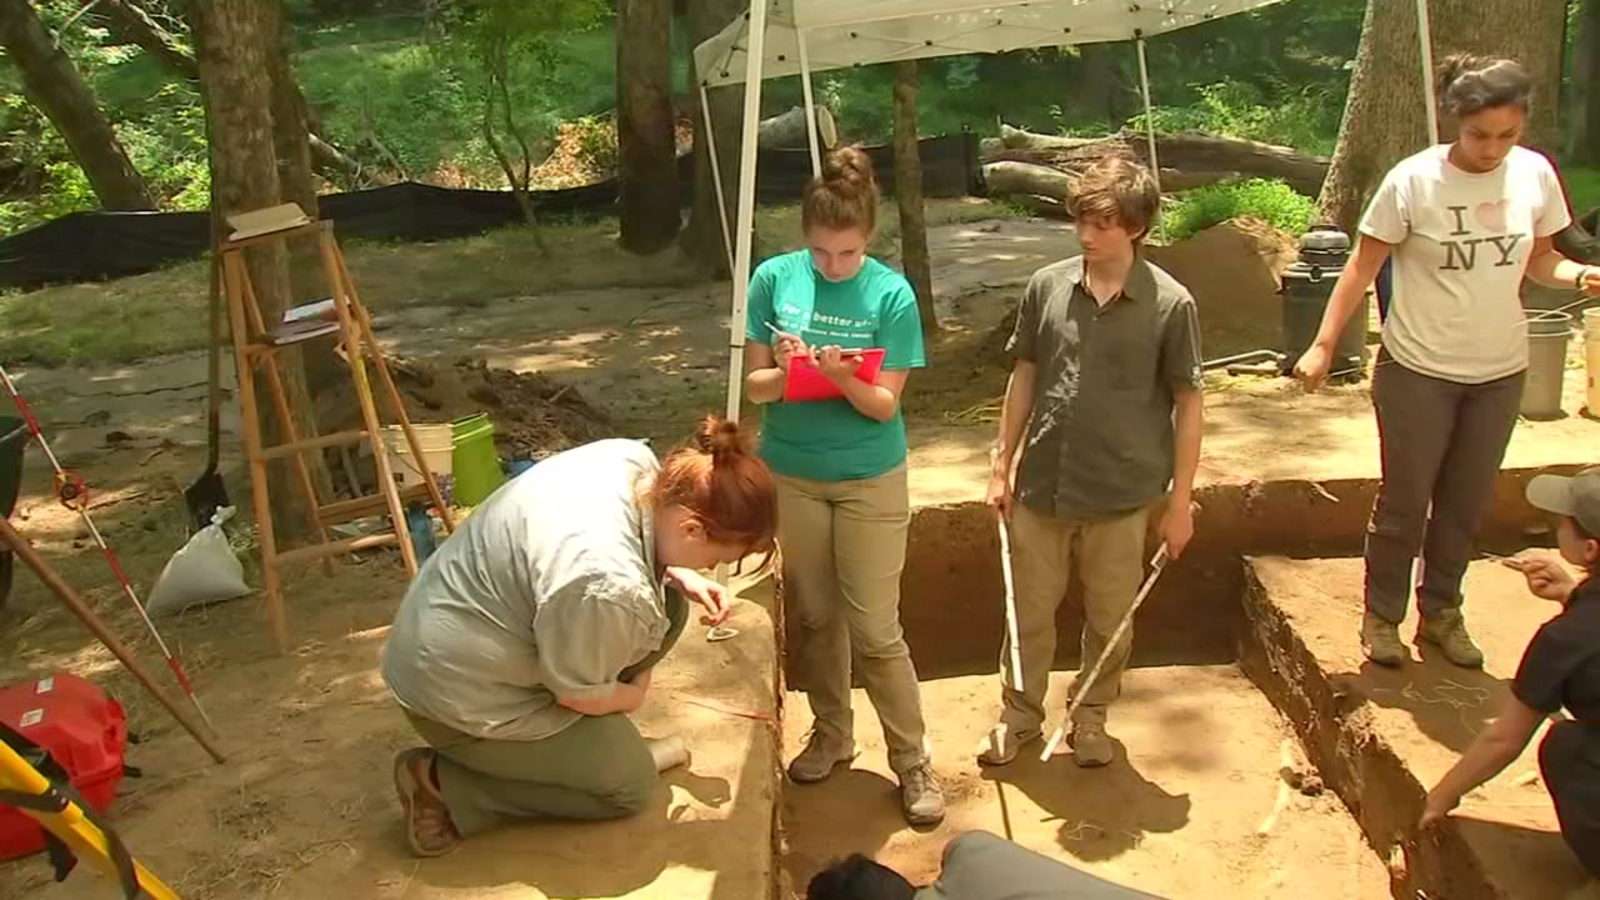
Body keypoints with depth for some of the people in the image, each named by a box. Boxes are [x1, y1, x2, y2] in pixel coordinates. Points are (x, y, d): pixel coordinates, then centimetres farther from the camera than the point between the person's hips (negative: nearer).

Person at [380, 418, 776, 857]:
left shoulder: (633, 459, -12)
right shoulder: (606, 585, -37)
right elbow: (580, 694, -19)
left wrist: (680, 577, -2)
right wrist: (634, 695, 1)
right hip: (460, 693, -9)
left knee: (667, 603, 4)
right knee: (630, 783, 4)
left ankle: (566, 733, 14)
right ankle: (443, 783, 3)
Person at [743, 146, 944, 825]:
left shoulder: (891, 293, -12)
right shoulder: (774, 279, -6)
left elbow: (885, 404, -12)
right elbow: (754, 387, -4)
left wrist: (844, 378, -32)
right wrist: (782, 370, -26)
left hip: (870, 480, -2)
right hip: (791, 475, 3)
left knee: (876, 629, -1)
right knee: (814, 616, 15)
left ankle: (912, 760, 16)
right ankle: (832, 733, 35)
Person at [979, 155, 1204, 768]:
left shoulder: (1170, 304, -11)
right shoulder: (1047, 287, -3)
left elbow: (1188, 403, -5)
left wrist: (1181, 501, -4)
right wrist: (1002, 466, 7)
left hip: (1122, 494, -2)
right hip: (1042, 485, 2)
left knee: (1110, 619, 14)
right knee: (1029, 611, 14)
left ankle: (1090, 715, 37)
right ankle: (1020, 714, 34)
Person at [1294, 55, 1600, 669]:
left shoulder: (1536, 175, -4)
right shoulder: (1414, 181, -16)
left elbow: (1538, 259, 8)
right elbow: (1362, 266, -10)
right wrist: (1323, 346, -15)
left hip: (1500, 372, 4)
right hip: (1419, 370, -4)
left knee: (1466, 502, 15)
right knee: (1404, 501, 7)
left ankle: (1441, 611, 33)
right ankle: (1381, 616, 25)